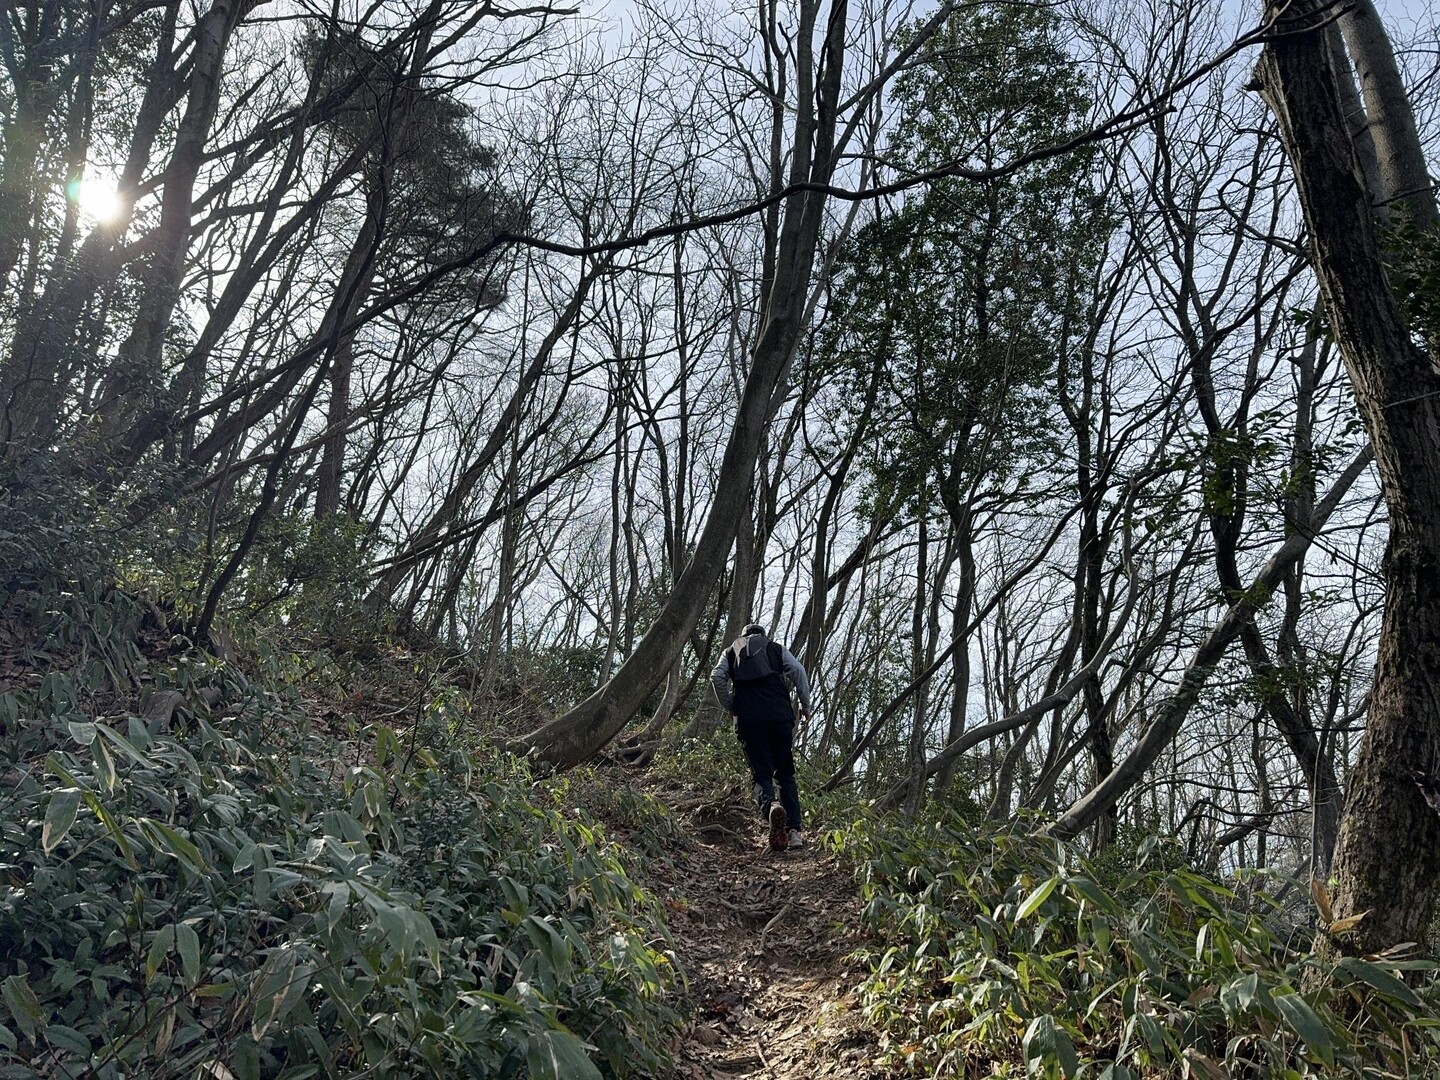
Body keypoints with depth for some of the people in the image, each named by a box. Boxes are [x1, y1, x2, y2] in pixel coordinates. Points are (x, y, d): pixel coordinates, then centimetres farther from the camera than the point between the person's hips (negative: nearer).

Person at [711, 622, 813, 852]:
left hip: (748, 720, 0)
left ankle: (770, 805, -30)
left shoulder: (730, 652, 21)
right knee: (786, 774, 10)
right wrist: (806, 705, 11)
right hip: (780, 716, 0)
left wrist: (730, 708, 14)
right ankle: (794, 831, -2)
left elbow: (716, 678, 3)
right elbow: (798, 672, 4)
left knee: (761, 774, 3)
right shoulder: (777, 649, 20)